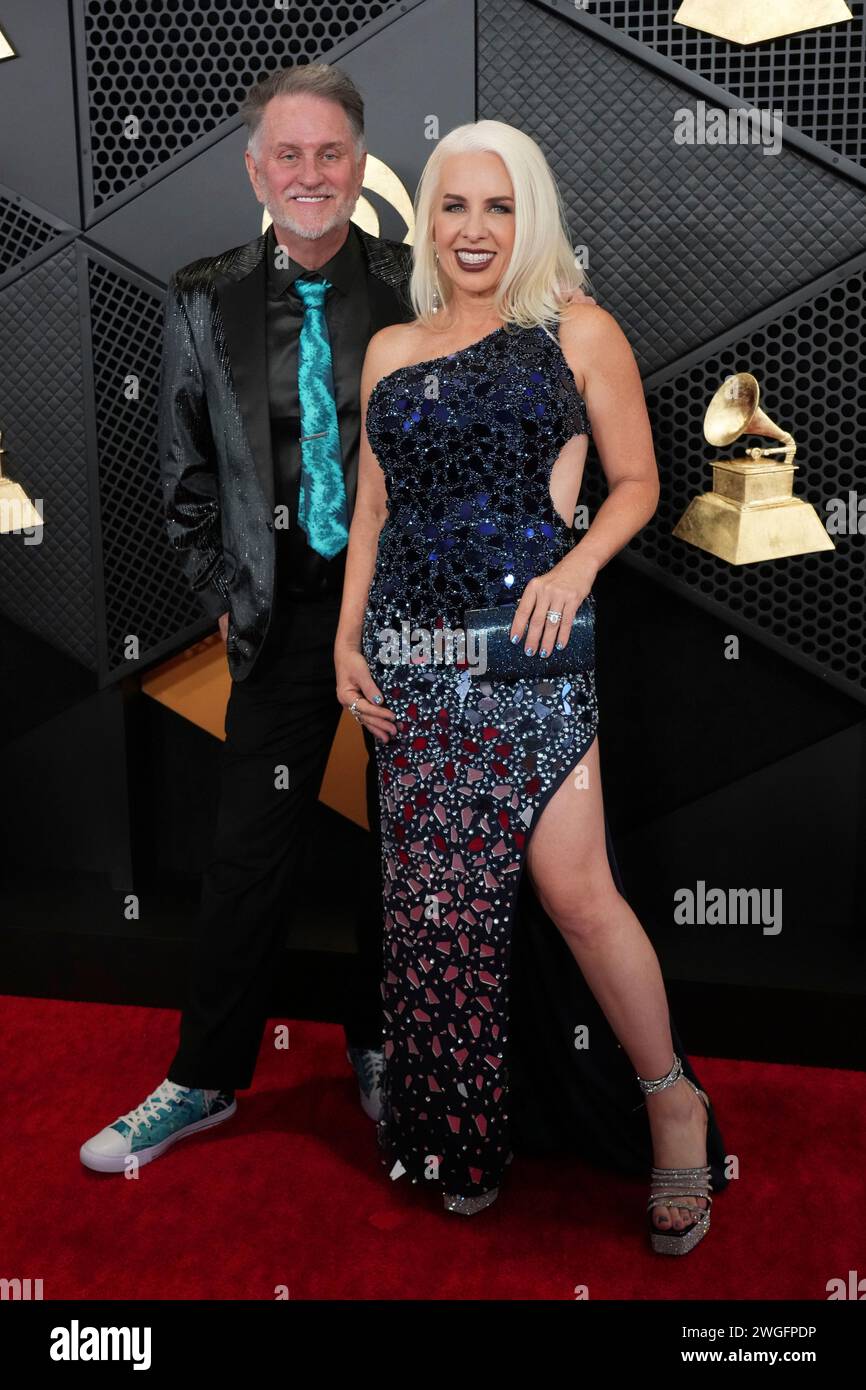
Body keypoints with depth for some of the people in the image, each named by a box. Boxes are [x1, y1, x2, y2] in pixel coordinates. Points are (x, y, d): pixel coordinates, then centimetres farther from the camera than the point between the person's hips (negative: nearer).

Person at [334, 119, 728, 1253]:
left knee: (575, 888, -9)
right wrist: (346, 639, 7)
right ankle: (460, 1146, 23)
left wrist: (577, 566, -12)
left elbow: (637, 480, 6)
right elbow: (371, 507, 17)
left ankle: (673, 1099, 15)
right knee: (435, 900, 6)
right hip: (409, 656, 4)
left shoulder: (578, 331, 6)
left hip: (529, 648, -3)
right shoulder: (390, 351, 16)